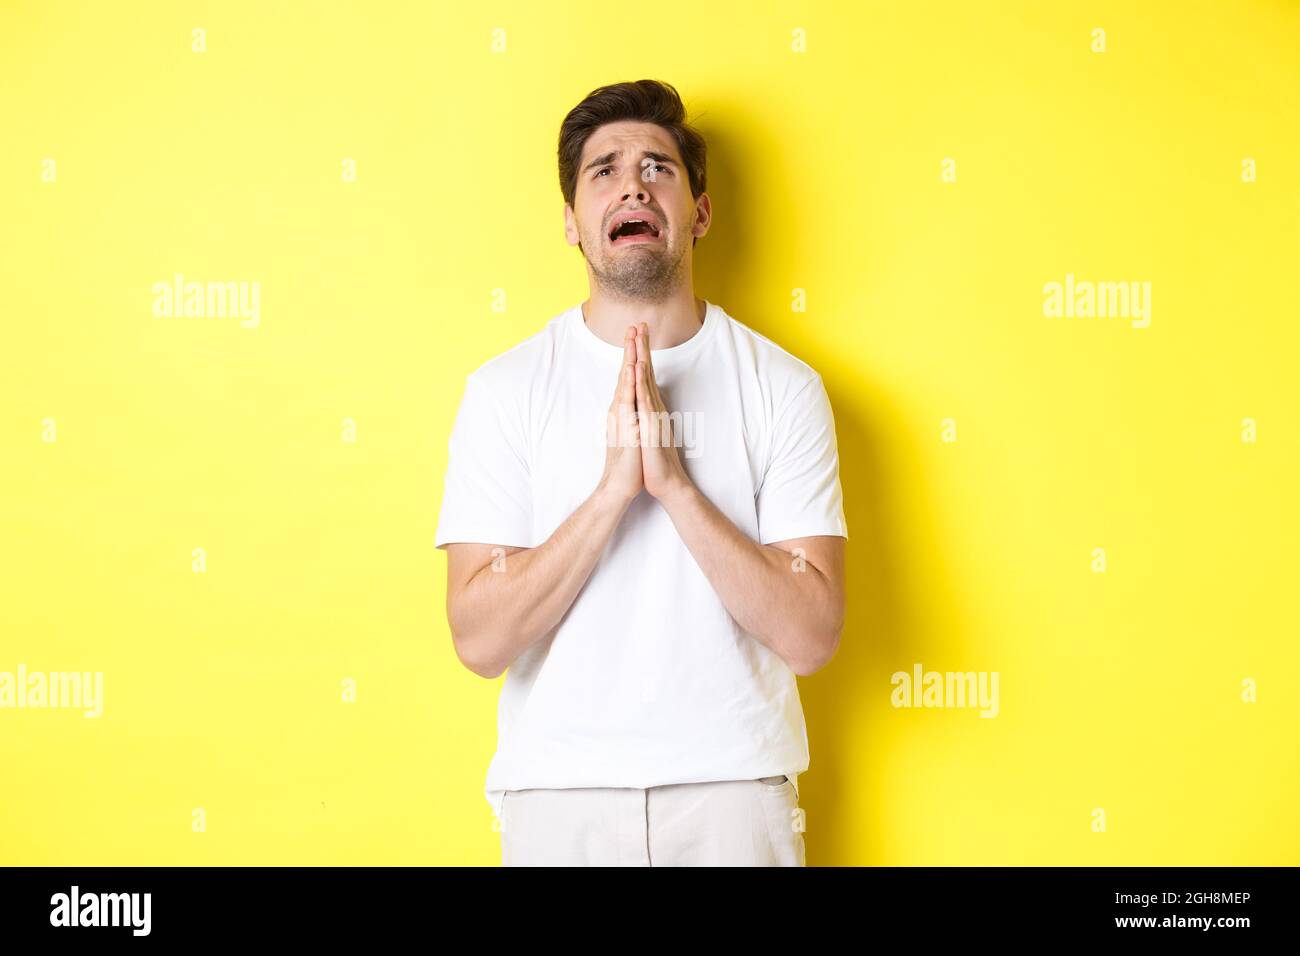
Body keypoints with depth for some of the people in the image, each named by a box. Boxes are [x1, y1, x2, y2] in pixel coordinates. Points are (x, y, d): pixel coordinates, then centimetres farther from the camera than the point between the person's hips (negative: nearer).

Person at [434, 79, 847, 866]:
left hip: (734, 787, 0)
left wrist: (674, 483, -19)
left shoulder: (783, 385, -4)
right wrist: (612, 490, -20)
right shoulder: (505, 389, -4)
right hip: (560, 795, 0)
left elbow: (809, 637, -10)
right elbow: (481, 641, -10)